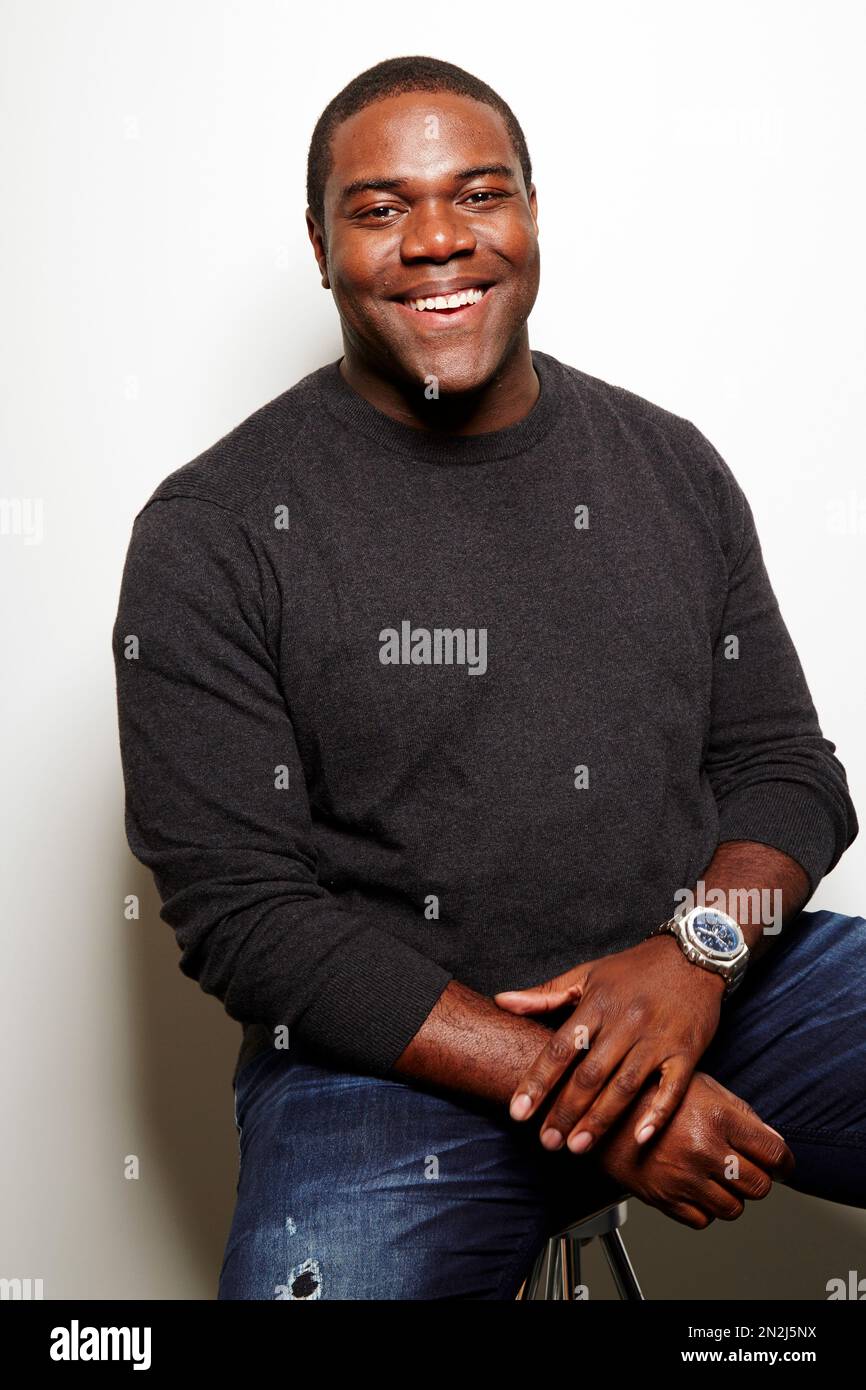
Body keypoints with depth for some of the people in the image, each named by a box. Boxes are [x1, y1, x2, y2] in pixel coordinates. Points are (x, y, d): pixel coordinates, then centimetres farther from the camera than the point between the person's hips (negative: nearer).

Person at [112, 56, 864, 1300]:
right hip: (399, 1051, -3)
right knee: (323, 1275, -31)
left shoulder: (672, 468, 9)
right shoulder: (214, 533, -5)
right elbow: (241, 912, -9)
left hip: (712, 985, 4)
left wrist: (698, 950, -12)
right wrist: (552, 1077, -16)